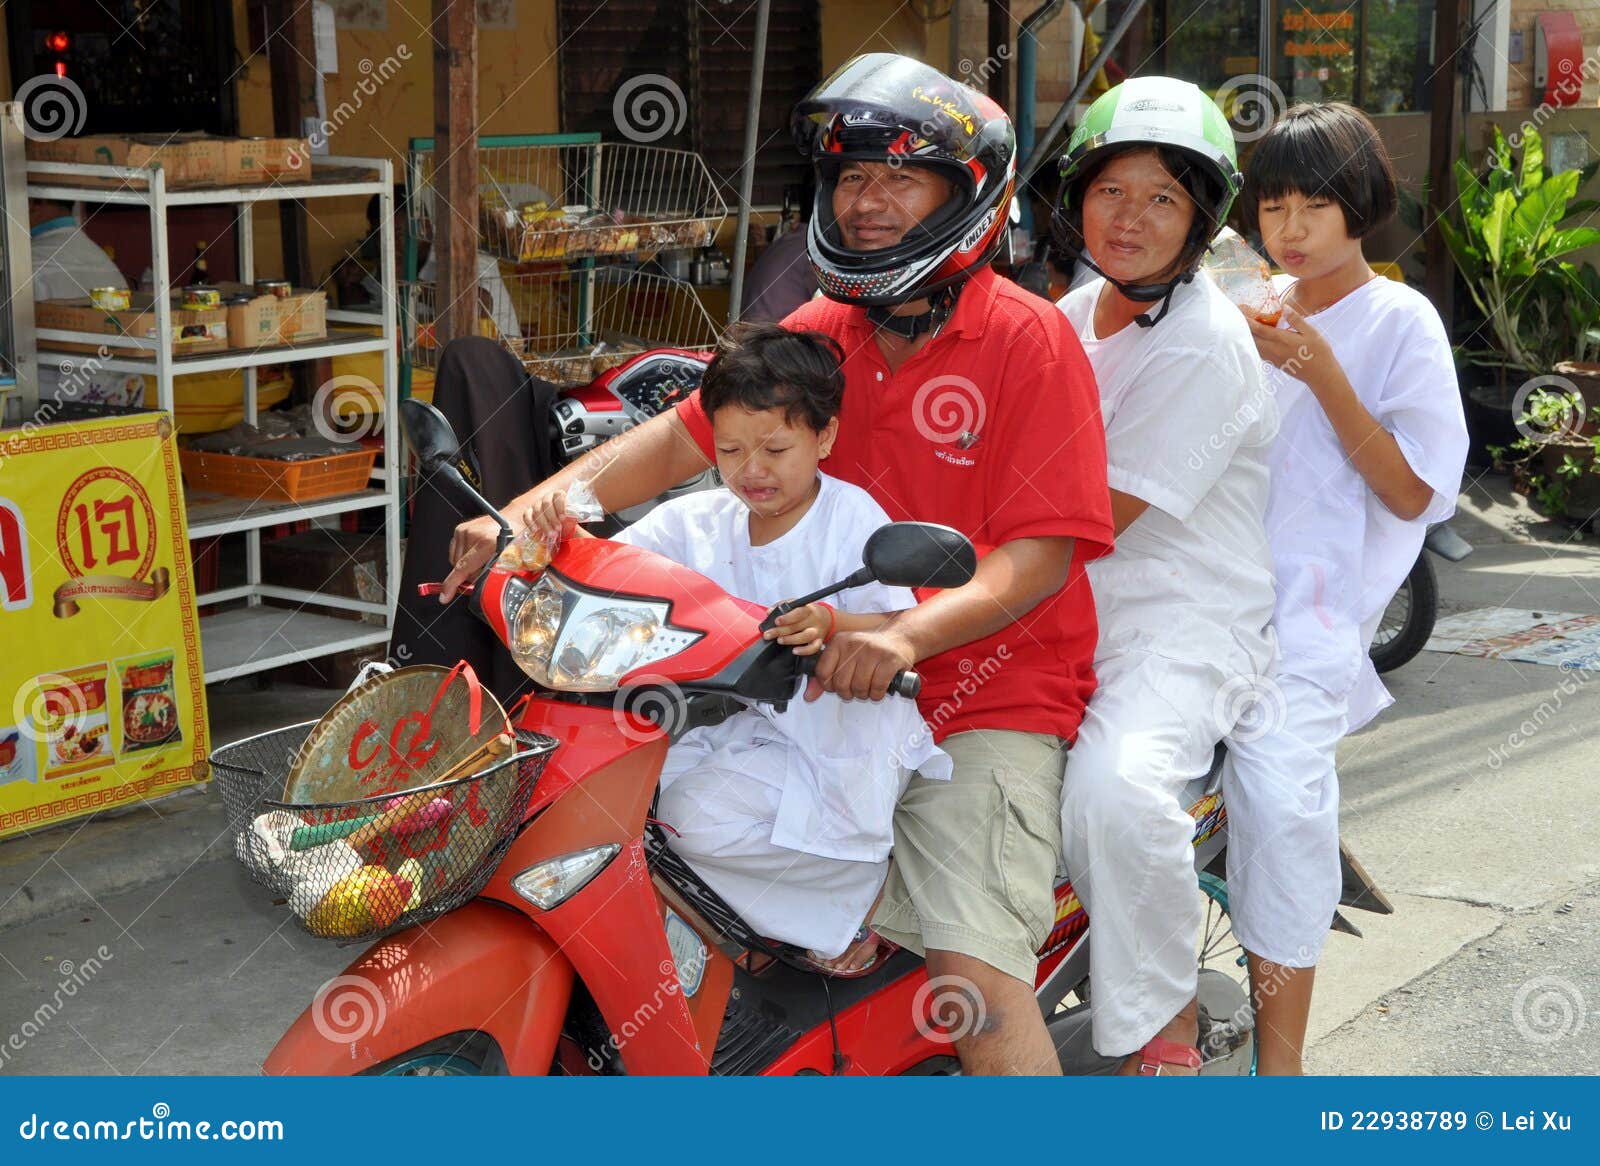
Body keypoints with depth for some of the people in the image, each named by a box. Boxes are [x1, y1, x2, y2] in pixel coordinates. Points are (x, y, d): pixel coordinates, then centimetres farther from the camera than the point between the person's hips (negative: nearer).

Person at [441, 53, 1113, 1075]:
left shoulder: (1027, 339, -8)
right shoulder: (821, 332, 11)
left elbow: (1043, 552, -15)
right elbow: (683, 438, 5)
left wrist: (907, 634, -32)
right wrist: (520, 516, -10)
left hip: (987, 696, -6)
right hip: (830, 682, 6)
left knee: (972, 971, -20)